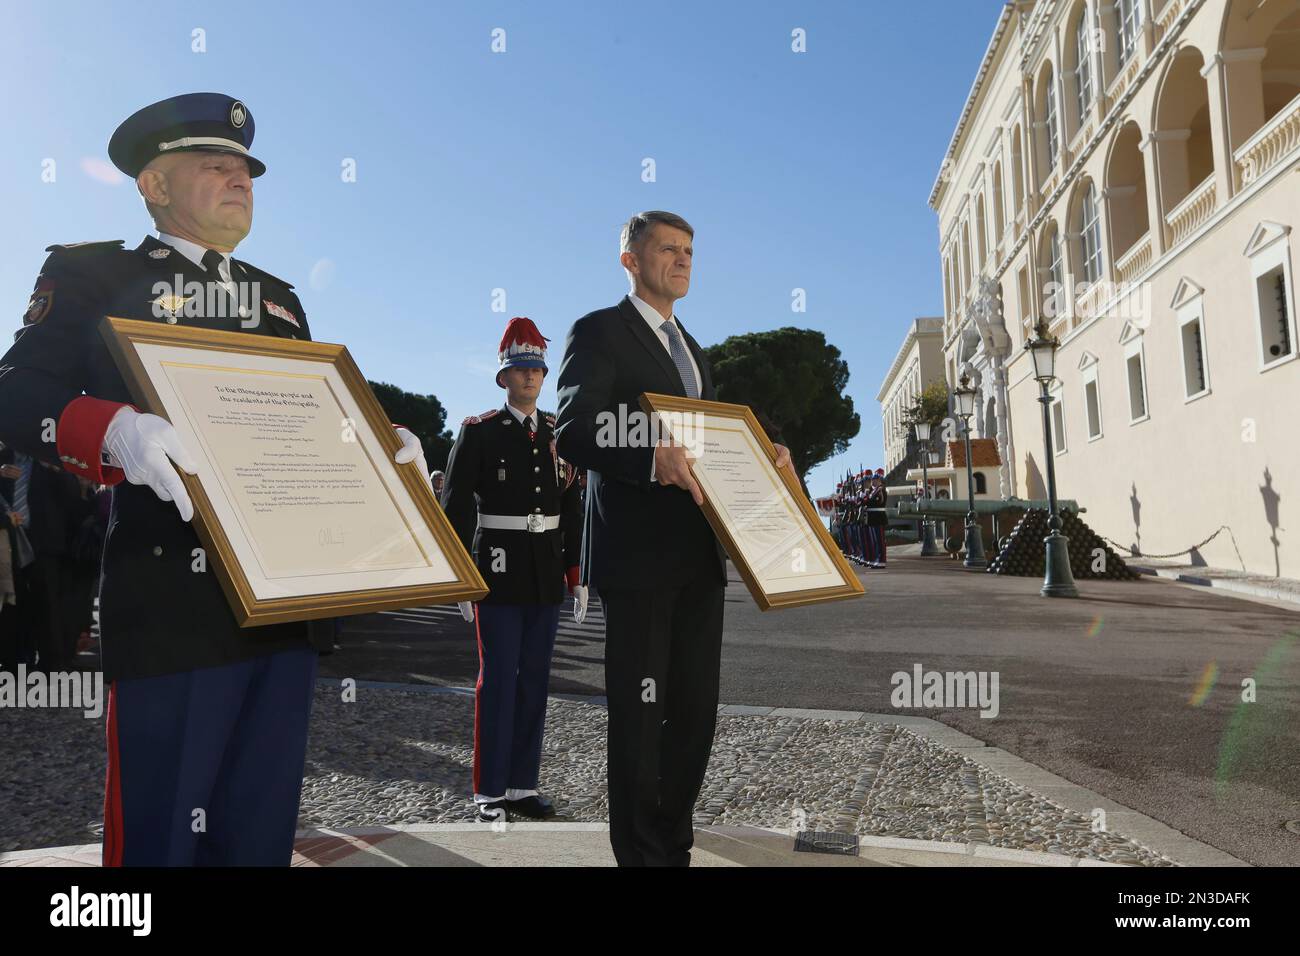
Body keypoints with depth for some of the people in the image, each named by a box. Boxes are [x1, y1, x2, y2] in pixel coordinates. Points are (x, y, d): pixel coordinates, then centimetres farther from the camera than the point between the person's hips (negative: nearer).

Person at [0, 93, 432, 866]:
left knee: (261, 830, 14)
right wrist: (116, 428, -30)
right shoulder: (90, 274, 2)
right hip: (171, 611, -5)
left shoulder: (279, 298, 20)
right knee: (161, 831, 4)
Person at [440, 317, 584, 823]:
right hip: (498, 572, -4)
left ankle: (524, 785, 20)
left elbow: (572, 510, 12)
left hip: (546, 576, 5)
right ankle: (490, 792, 11)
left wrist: (577, 575, 8)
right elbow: (455, 509, -5)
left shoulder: (559, 435, 10)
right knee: (498, 679, -1)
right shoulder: (478, 432, -3)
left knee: (535, 679, 9)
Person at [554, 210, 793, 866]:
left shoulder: (692, 349, 23)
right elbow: (572, 433, -17)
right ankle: (641, 853, 17)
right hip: (637, 555, -7)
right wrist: (654, 458, -33)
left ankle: (674, 845, 28)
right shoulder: (599, 331, -3)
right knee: (639, 712, 1)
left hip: (700, 556, 8)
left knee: (694, 707, 12)